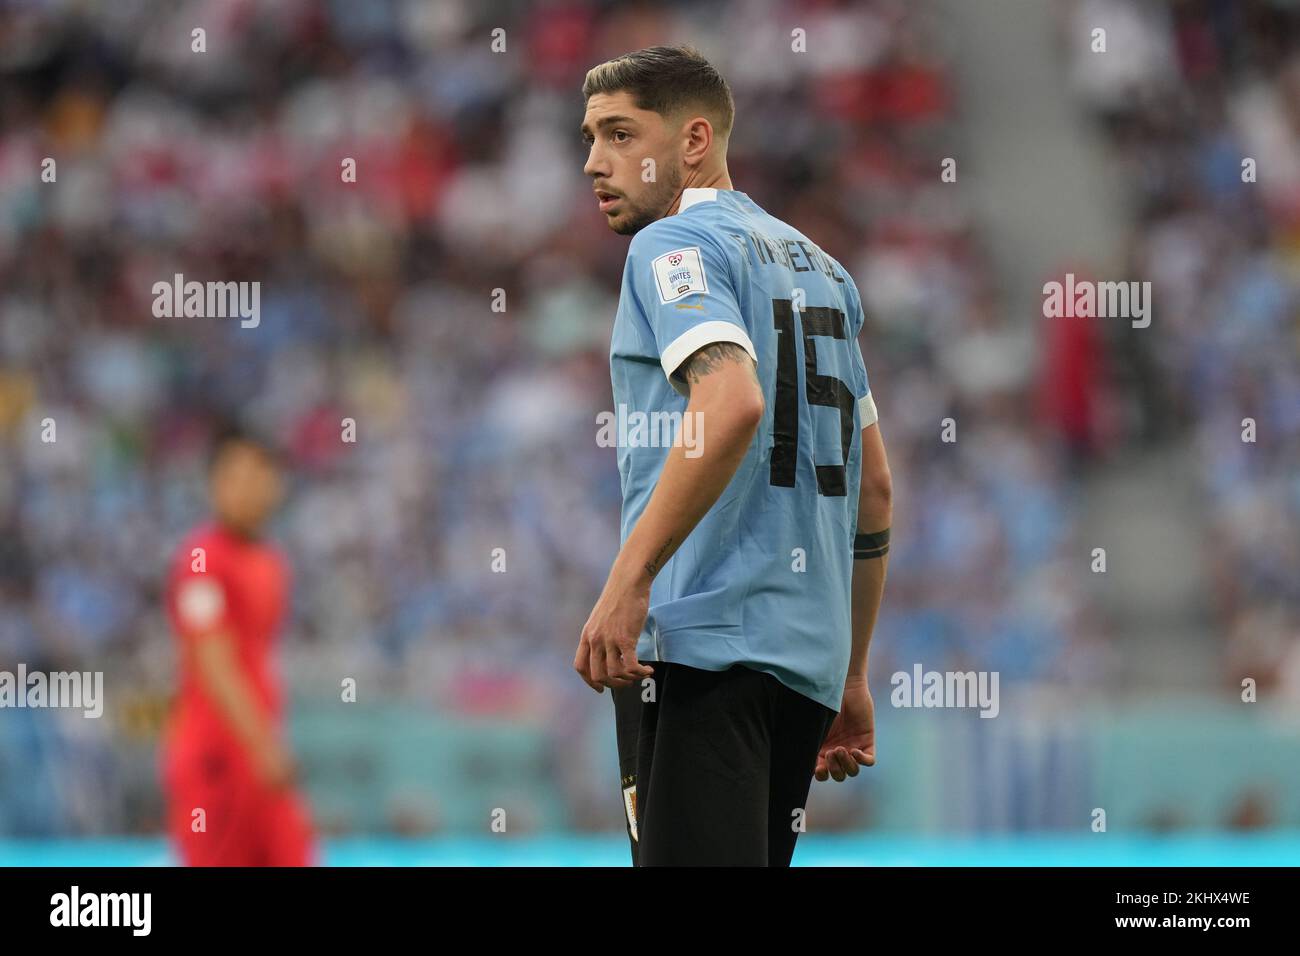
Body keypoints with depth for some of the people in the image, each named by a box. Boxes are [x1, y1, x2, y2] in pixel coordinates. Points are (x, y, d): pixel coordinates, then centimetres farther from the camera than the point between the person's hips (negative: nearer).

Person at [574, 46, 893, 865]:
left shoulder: (675, 244, -3)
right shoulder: (818, 266, 22)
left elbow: (731, 403, -23)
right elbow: (873, 488, 23)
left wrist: (627, 583, -24)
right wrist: (851, 676, 26)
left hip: (700, 638, -9)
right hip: (806, 650, 9)